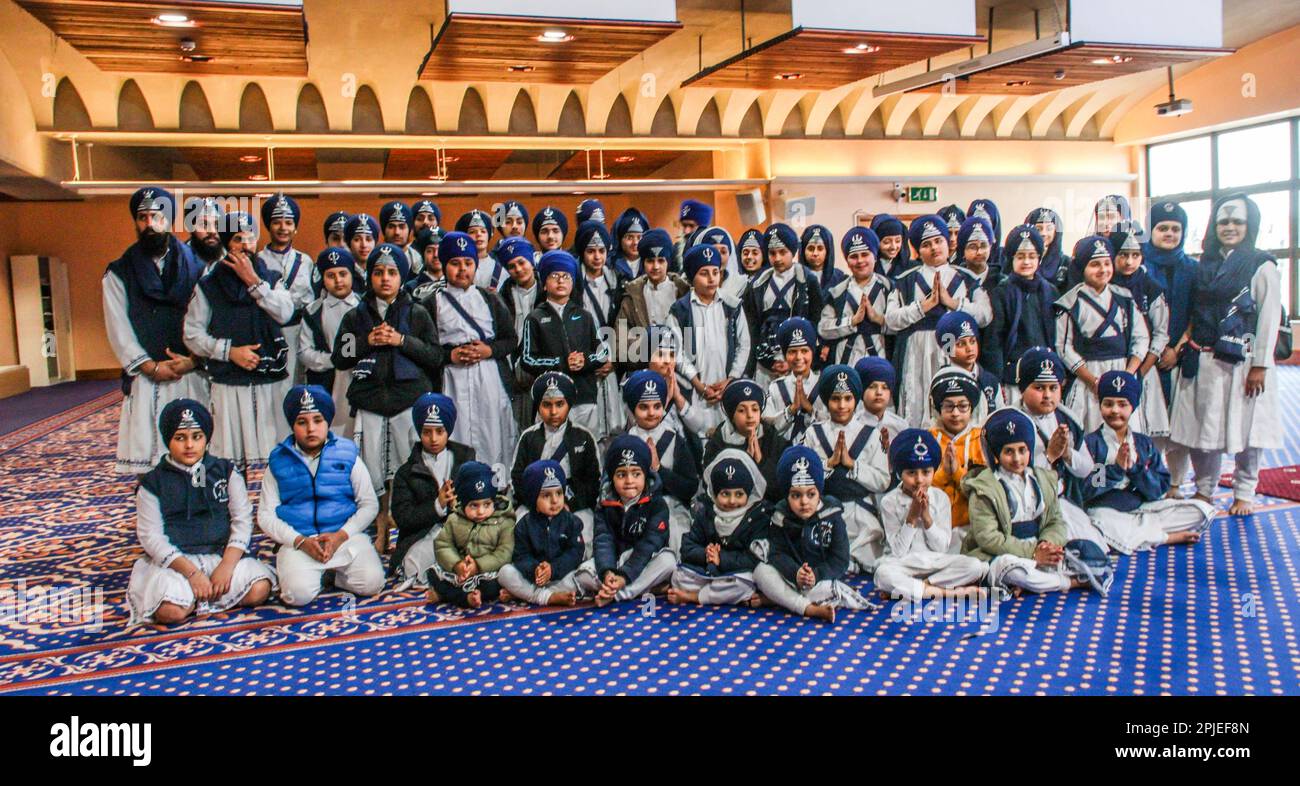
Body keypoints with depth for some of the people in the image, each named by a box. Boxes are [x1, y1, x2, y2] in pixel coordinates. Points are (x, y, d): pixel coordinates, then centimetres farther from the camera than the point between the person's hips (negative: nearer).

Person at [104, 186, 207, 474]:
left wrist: (193, 360, -10)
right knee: (146, 460, -3)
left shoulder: (196, 267, 10)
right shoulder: (119, 273, 11)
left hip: (192, 375, 0)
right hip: (145, 379, 0)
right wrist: (151, 366, -7)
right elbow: (118, 328, 4)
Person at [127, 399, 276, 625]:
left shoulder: (226, 472, 9)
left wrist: (226, 565, -15)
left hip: (223, 554, 2)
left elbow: (242, 520, 1)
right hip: (175, 560, -2)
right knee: (171, 611, -31)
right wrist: (191, 572, -17)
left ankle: (197, 597, -3)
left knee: (259, 589, -25)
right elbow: (151, 537, -4)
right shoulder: (153, 483, 5)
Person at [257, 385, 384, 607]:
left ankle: (333, 571, 8)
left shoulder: (347, 455, 6)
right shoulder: (279, 462, 7)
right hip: (298, 540, 0)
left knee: (371, 583, -23)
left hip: (345, 536, 1)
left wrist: (341, 535, -11)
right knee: (299, 593, -27)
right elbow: (266, 515, 5)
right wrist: (301, 542, -11)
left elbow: (369, 504, 5)